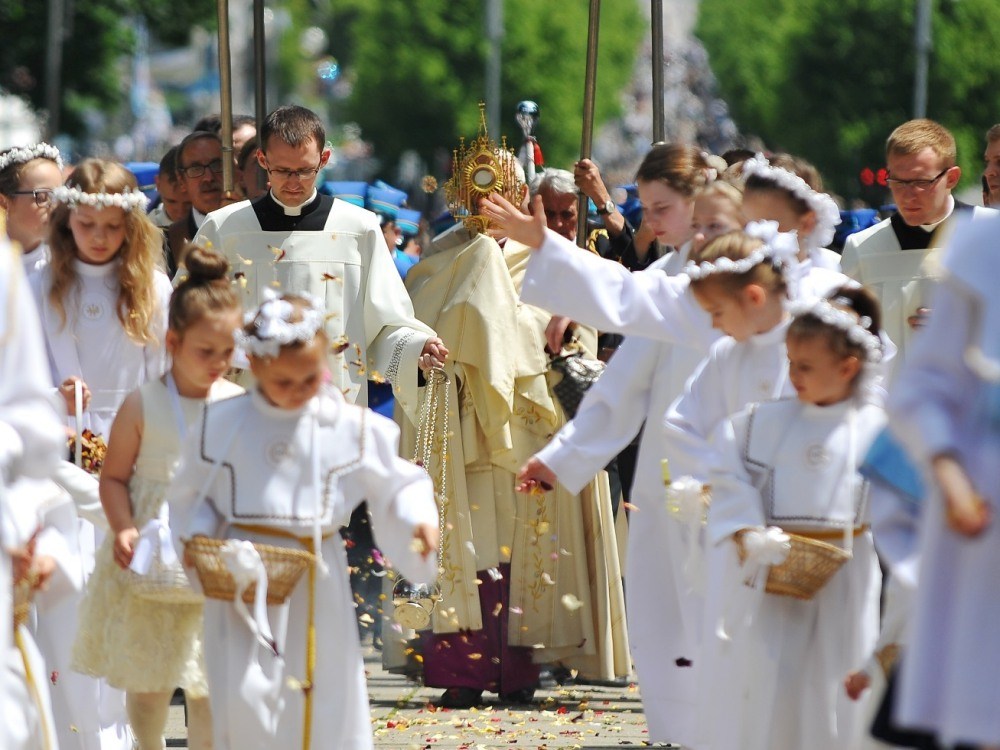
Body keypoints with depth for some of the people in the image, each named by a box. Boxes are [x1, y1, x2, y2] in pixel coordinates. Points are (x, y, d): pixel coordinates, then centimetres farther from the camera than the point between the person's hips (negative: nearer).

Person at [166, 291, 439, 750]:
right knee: (244, 705, -10)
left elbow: (396, 485, 7)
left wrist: (420, 518, -12)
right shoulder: (221, 427, -2)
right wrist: (196, 535, -8)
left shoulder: (350, 428, -2)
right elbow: (189, 494, 10)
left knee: (329, 706, 6)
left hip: (317, 587, 1)